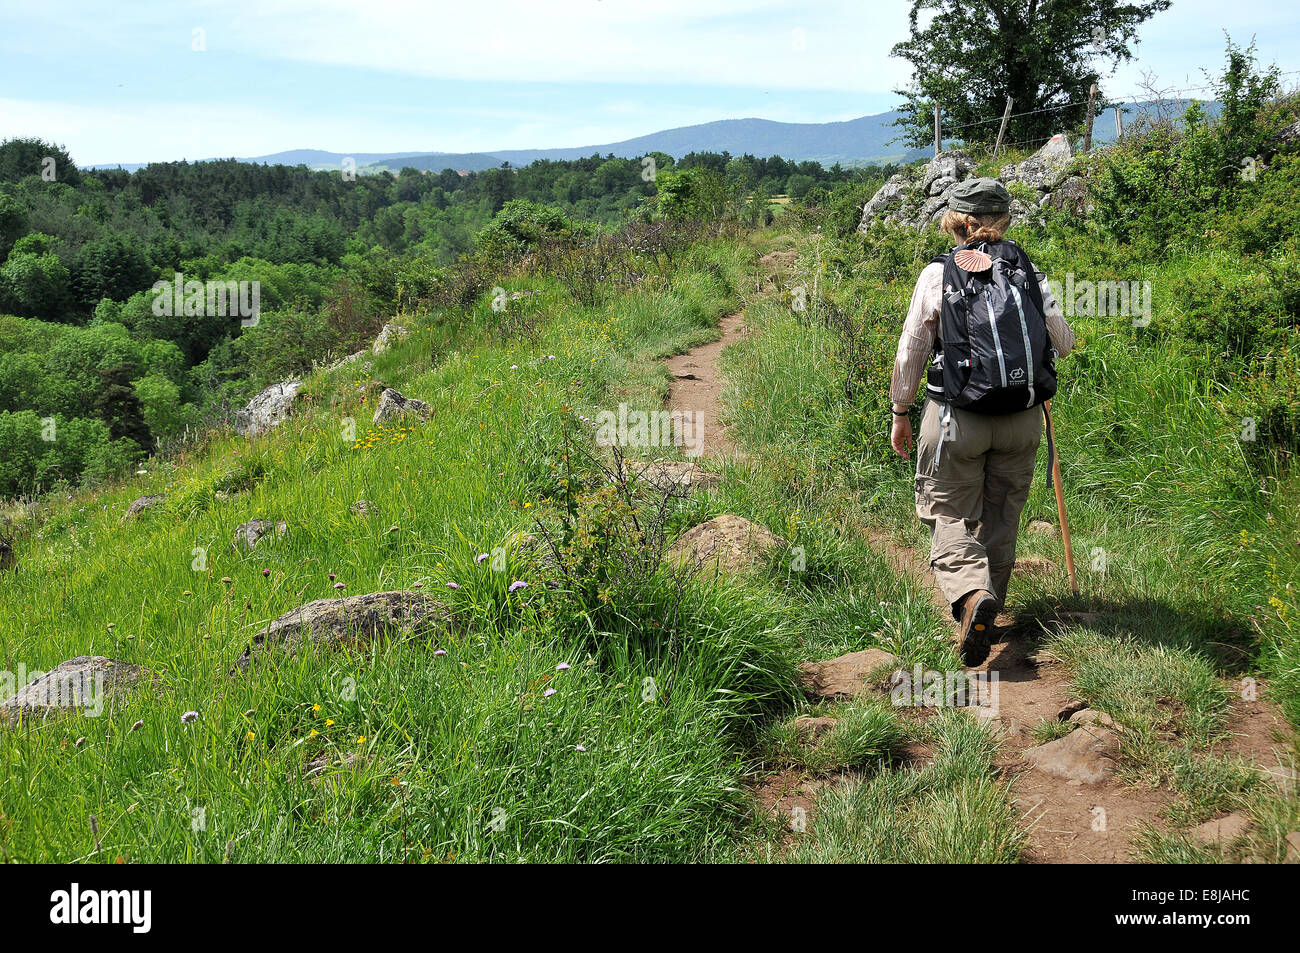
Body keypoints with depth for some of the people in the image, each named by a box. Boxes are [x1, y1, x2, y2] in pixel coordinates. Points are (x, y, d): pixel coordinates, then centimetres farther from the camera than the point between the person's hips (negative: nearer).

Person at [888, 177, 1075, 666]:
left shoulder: (938, 274, -5)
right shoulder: (1030, 273, 2)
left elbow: (910, 354, -2)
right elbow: (1064, 342, 10)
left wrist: (900, 413, 9)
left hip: (957, 419, -3)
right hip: (1023, 419, 3)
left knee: (949, 514, 6)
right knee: (1001, 516, 18)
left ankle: (972, 594, -20)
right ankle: (990, 603, 28)